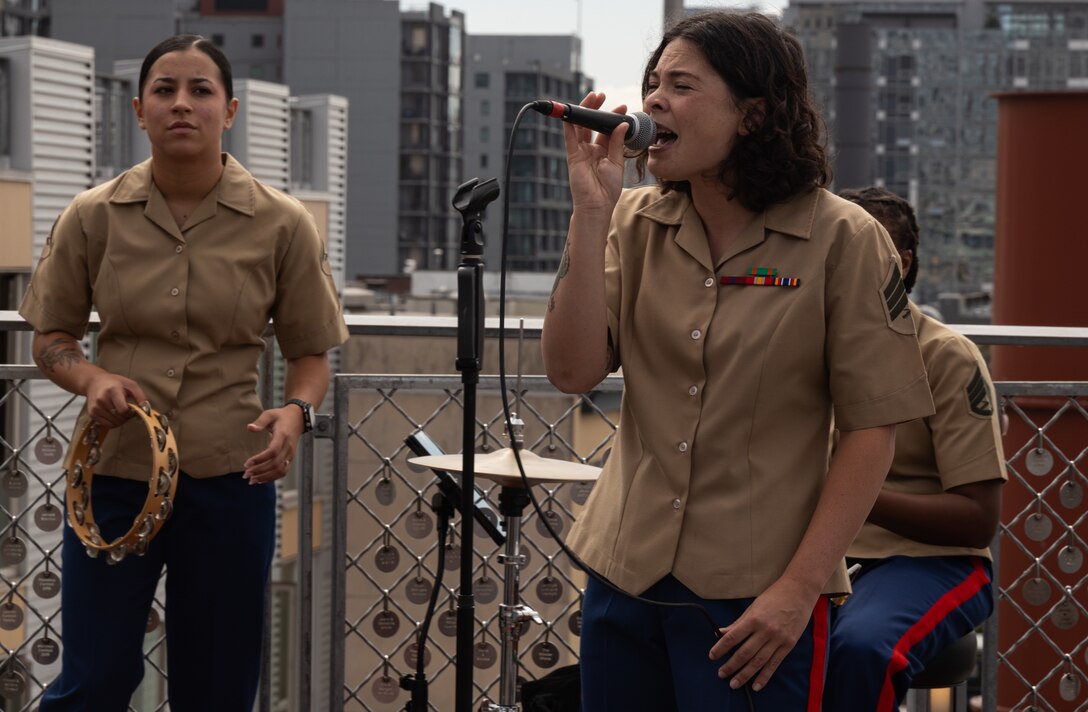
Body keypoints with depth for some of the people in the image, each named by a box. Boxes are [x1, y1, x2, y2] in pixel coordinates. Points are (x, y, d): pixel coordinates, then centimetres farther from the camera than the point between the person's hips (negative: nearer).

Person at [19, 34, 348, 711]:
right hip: (113, 472, 0)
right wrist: (92, 378, -11)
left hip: (229, 478, 0)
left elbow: (310, 352, 6)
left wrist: (296, 411, -15)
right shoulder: (93, 217, 1)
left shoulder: (282, 224, -1)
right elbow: (52, 335, 10)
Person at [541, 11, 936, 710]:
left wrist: (799, 588, -14)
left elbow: (872, 427, -9)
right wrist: (591, 214, -11)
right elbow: (573, 371, -5)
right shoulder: (635, 224, 5)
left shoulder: (841, 240, -8)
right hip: (626, 572, 4)